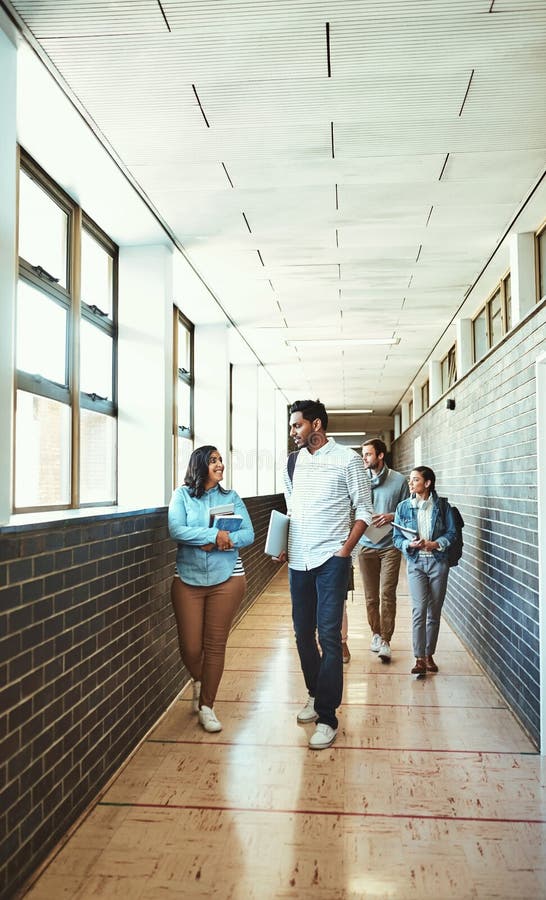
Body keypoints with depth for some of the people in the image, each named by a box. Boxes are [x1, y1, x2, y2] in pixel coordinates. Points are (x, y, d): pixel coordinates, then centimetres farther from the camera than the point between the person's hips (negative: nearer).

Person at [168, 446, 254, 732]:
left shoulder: (231, 498, 6)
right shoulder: (182, 496, 0)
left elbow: (248, 534, -1)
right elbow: (176, 530, -14)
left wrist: (225, 541, -19)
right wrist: (214, 534, -22)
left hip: (226, 579, 1)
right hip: (188, 580, -1)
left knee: (215, 645, 5)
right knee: (190, 647, 3)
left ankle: (206, 705, 21)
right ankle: (198, 681, 38)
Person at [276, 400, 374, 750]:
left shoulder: (347, 459, -6)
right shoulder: (294, 462, 10)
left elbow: (365, 510, -3)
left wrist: (346, 549, -13)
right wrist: (284, 544, 8)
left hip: (331, 560, -6)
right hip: (299, 560, 6)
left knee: (329, 635, -6)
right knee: (303, 632, 13)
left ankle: (328, 718, 2)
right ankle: (316, 694, 32)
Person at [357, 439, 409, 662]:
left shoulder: (399, 480, -2)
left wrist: (392, 516, -16)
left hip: (390, 546, -2)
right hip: (366, 545, 2)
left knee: (387, 595, -4)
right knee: (371, 596, 9)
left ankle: (385, 640, 4)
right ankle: (376, 634, 25)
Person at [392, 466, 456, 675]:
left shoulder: (442, 505, 1)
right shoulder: (404, 507, 3)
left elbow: (451, 532, 1)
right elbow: (397, 537, 3)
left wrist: (435, 544, -16)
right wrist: (410, 544, -16)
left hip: (438, 562, 0)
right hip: (416, 563, 0)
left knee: (434, 611, 7)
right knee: (419, 610, -11)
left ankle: (429, 655, 22)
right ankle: (419, 659, -6)